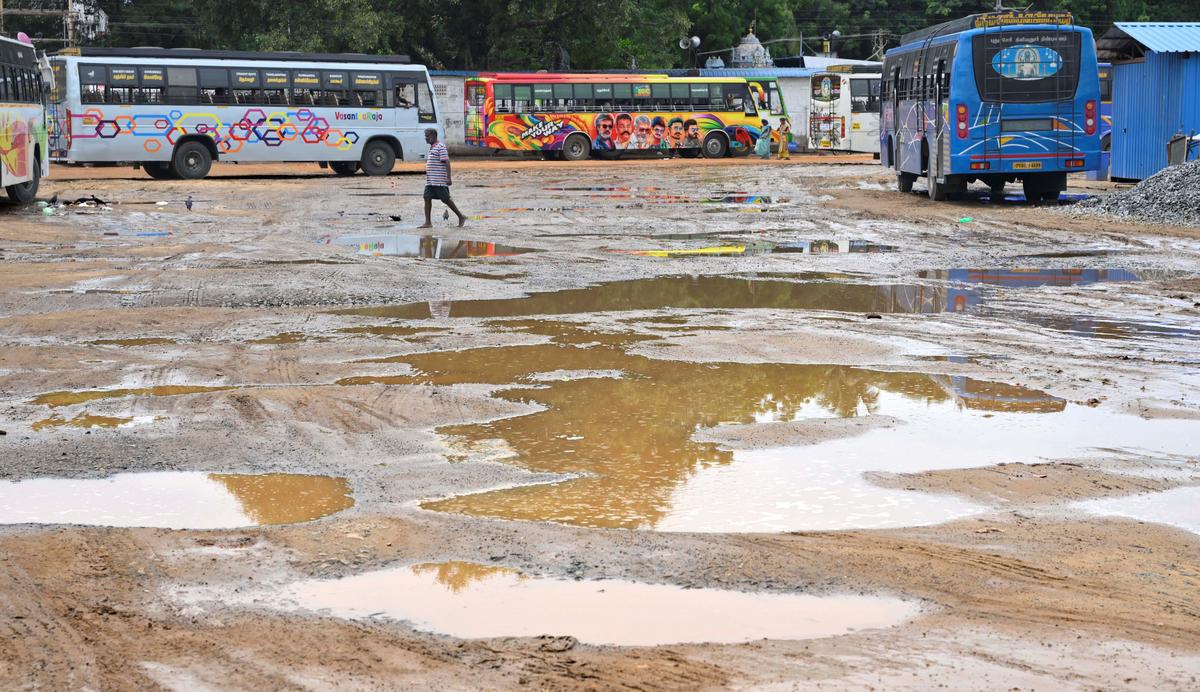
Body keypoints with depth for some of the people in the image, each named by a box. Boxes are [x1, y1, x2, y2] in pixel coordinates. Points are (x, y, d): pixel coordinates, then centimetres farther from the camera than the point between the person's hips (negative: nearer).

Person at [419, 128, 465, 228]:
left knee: (446, 199, -3)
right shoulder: (432, 148, 17)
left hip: (439, 181, -9)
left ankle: (461, 217, 9)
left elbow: (447, 163, -17)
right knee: (427, 198, 1)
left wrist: (448, 178, -22)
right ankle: (428, 222, 0)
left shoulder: (441, 147, -12)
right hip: (430, 181, 9)